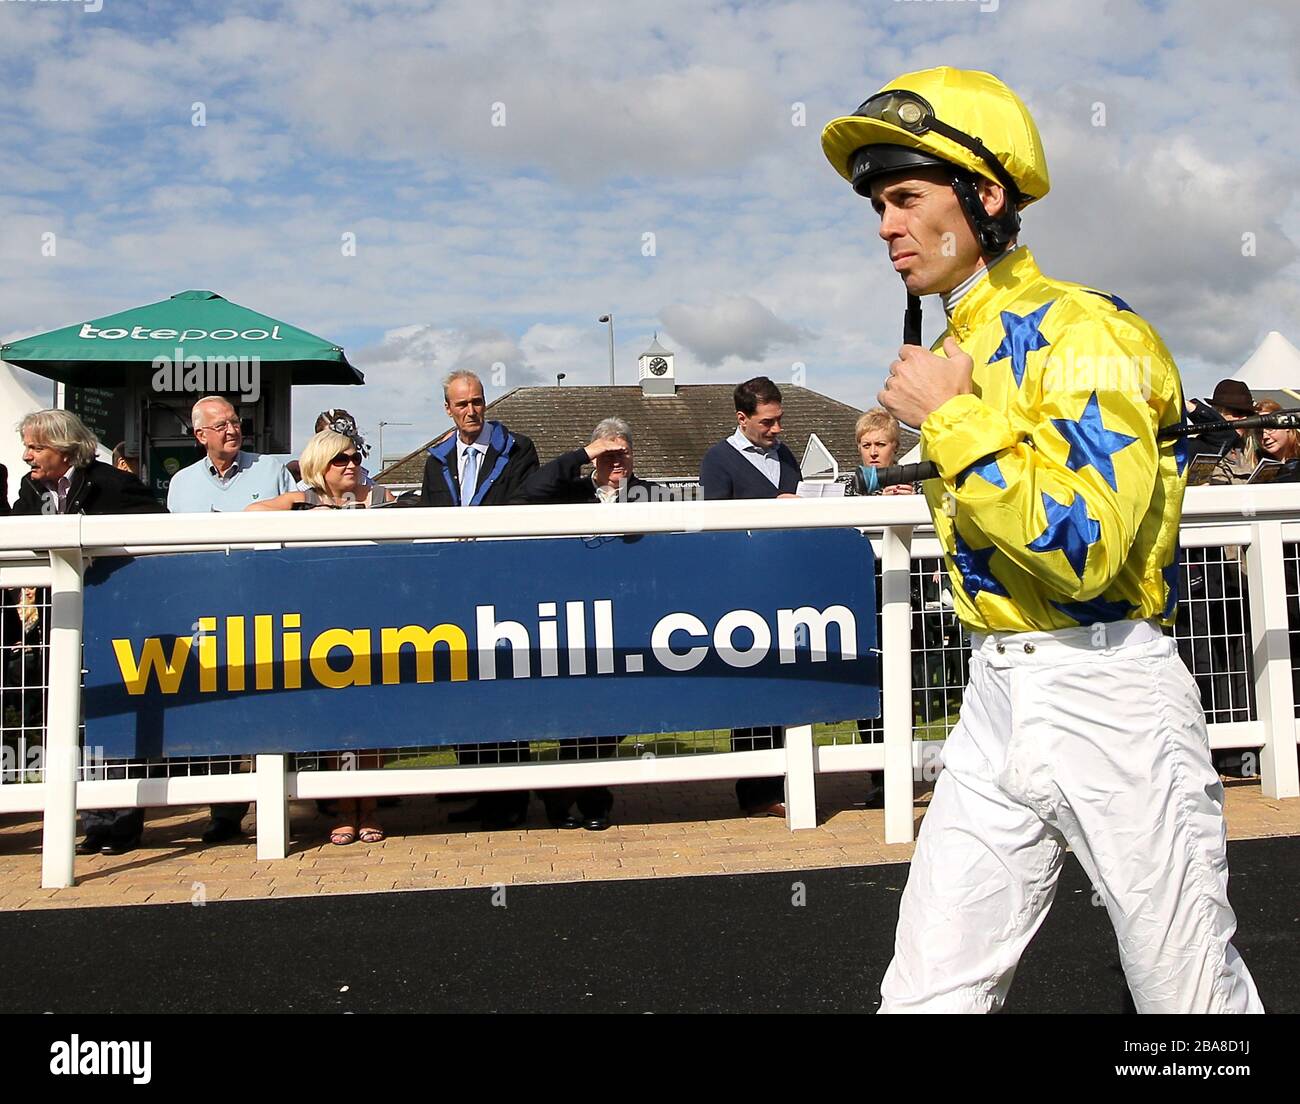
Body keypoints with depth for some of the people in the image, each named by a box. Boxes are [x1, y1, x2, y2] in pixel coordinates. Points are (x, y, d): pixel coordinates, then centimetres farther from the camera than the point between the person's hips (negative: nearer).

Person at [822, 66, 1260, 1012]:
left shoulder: (1085, 332, -12)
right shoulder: (952, 351, 13)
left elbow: (1085, 545, -26)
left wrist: (952, 420, -20)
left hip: (1109, 698, -7)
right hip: (993, 702, 7)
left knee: (1196, 997, 10)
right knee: (929, 994, 6)